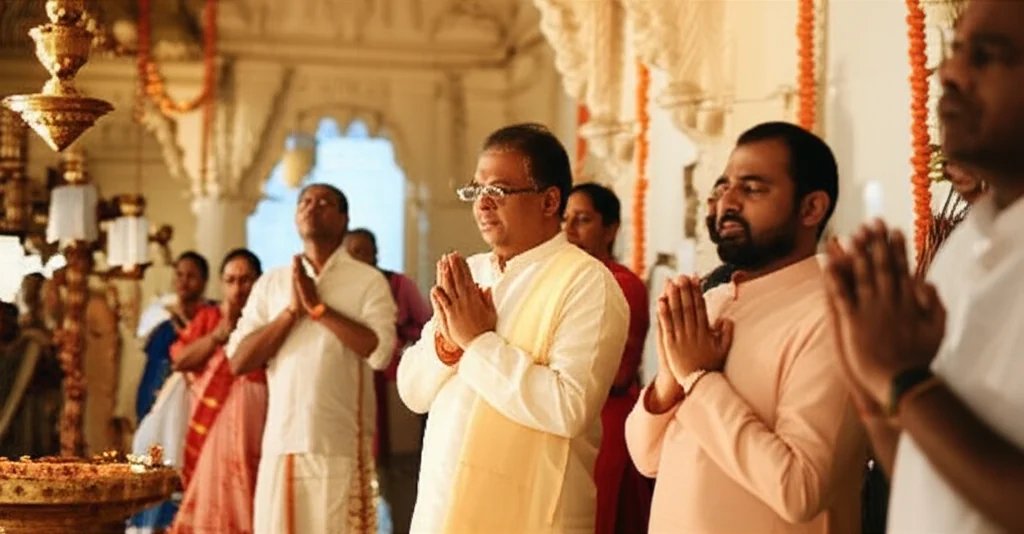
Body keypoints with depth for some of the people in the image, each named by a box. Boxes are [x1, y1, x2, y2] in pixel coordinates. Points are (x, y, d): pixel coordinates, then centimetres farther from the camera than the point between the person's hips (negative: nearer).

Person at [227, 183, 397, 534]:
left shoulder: (368, 281, 1)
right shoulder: (270, 284, 12)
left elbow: (380, 351, -14)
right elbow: (238, 361, 3)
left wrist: (318, 306, -8)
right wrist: (292, 310, -5)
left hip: (342, 444, -3)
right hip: (281, 440, 3)